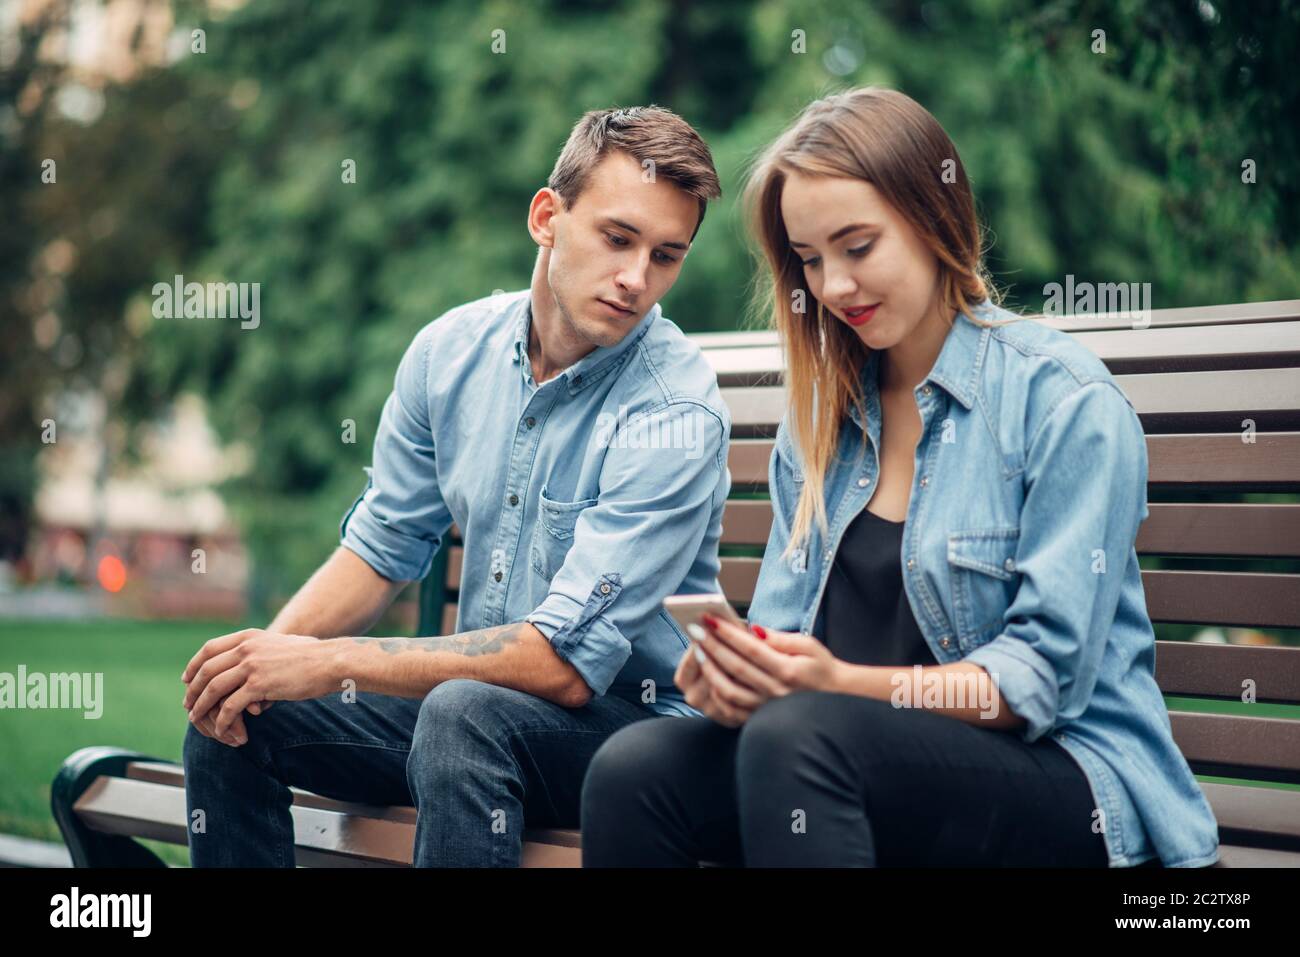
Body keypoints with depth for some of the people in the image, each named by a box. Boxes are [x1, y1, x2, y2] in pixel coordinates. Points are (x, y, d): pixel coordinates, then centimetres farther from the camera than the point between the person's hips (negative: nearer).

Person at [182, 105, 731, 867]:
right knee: (234, 710, -4)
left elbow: (566, 662, -25)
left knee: (465, 712, -35)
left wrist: (330, 662, -26)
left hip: (627, 715, -6)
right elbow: (382, 547, 9)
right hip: (476, 686, 6)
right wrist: (274, 648, -11)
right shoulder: (453, 349, -1)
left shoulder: (675, 413, -21)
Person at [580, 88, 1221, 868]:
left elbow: (1047, 675, -12)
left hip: (1065, 779, -5)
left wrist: (846, 685, -23)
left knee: (798, 737, -35)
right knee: (634, 766, -24)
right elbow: (784, 627, 11)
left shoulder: (1065, 400, -5)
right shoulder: (822, 414, 15)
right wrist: (732, 678, -13)